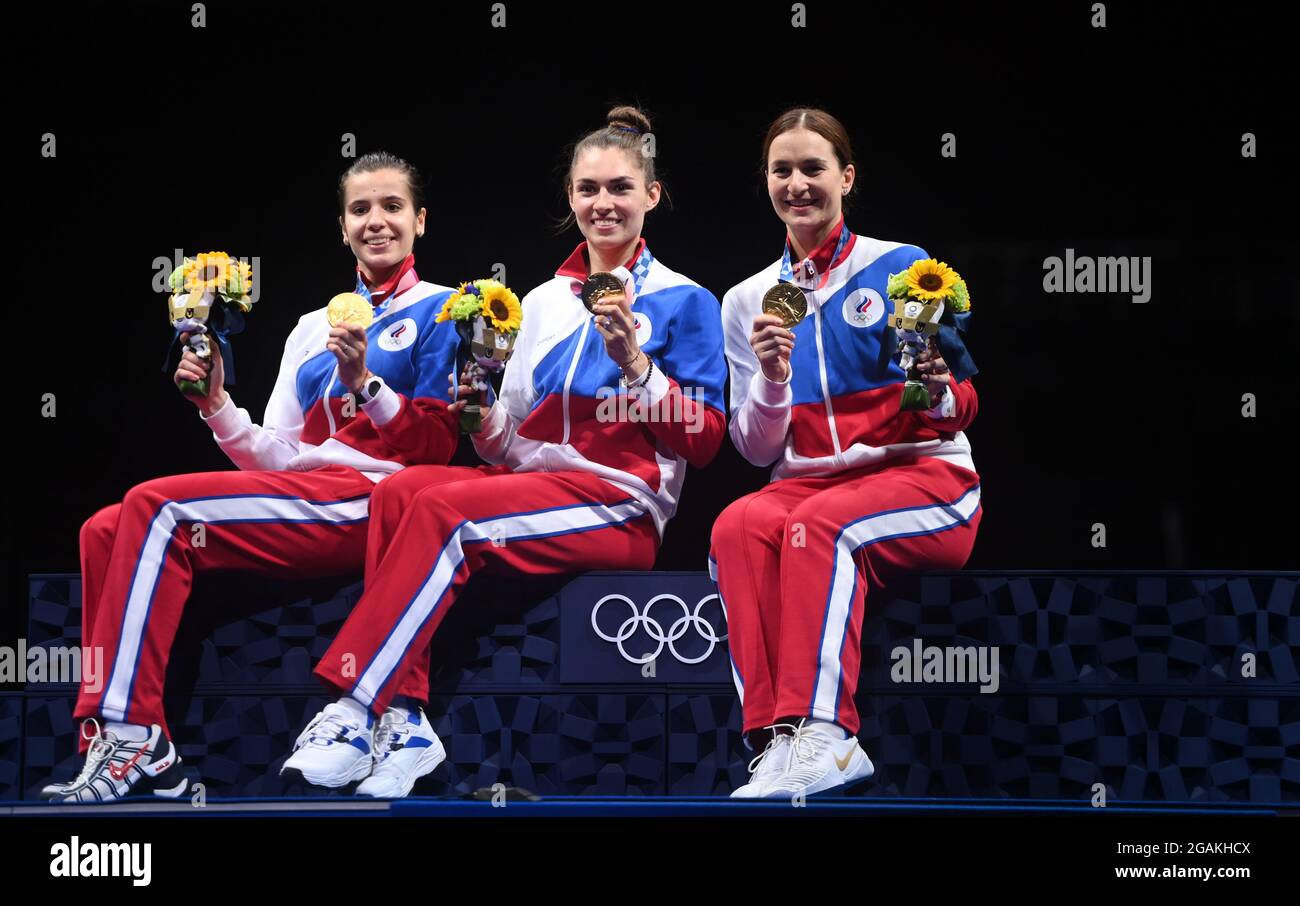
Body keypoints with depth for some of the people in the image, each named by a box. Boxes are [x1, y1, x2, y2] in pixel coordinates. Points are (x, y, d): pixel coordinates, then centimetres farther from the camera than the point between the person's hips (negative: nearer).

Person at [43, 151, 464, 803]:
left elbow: (436, 448, -5)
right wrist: (217, 407, 3)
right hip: (297, 512, 7)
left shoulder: (442, 311, 5)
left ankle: (133, 742, -24)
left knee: (157, 505, -23)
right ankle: (119, 748, -19)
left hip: (371, 503, -7)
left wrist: (363, 381, -17)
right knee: (106, 530, -12)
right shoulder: (312, 328, 24)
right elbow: (278, 457, 19)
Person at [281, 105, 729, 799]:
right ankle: (404, 720, -29)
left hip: (624, 503, -5)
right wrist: (487, 423, -3)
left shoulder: (683, 301, 3)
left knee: (443, 508, -29)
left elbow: (704, 443, -4)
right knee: (399, 489, -25)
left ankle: (353, 710, -29)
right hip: (532, 482, 6)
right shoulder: (544, 300, 19)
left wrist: (634, 363, -16)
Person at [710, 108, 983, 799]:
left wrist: (938, 392, -18)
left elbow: (963, 406, 5)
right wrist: (771, 379, -9)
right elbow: (758, 450, 11)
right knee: (739, 525, -30)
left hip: (924, 473, -3)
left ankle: (820, 733, -41)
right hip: (807, 480, 3)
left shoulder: (903, 267, 5)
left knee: (820, 523, -34)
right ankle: (776, 738, -38)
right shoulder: (747, 300, 13)